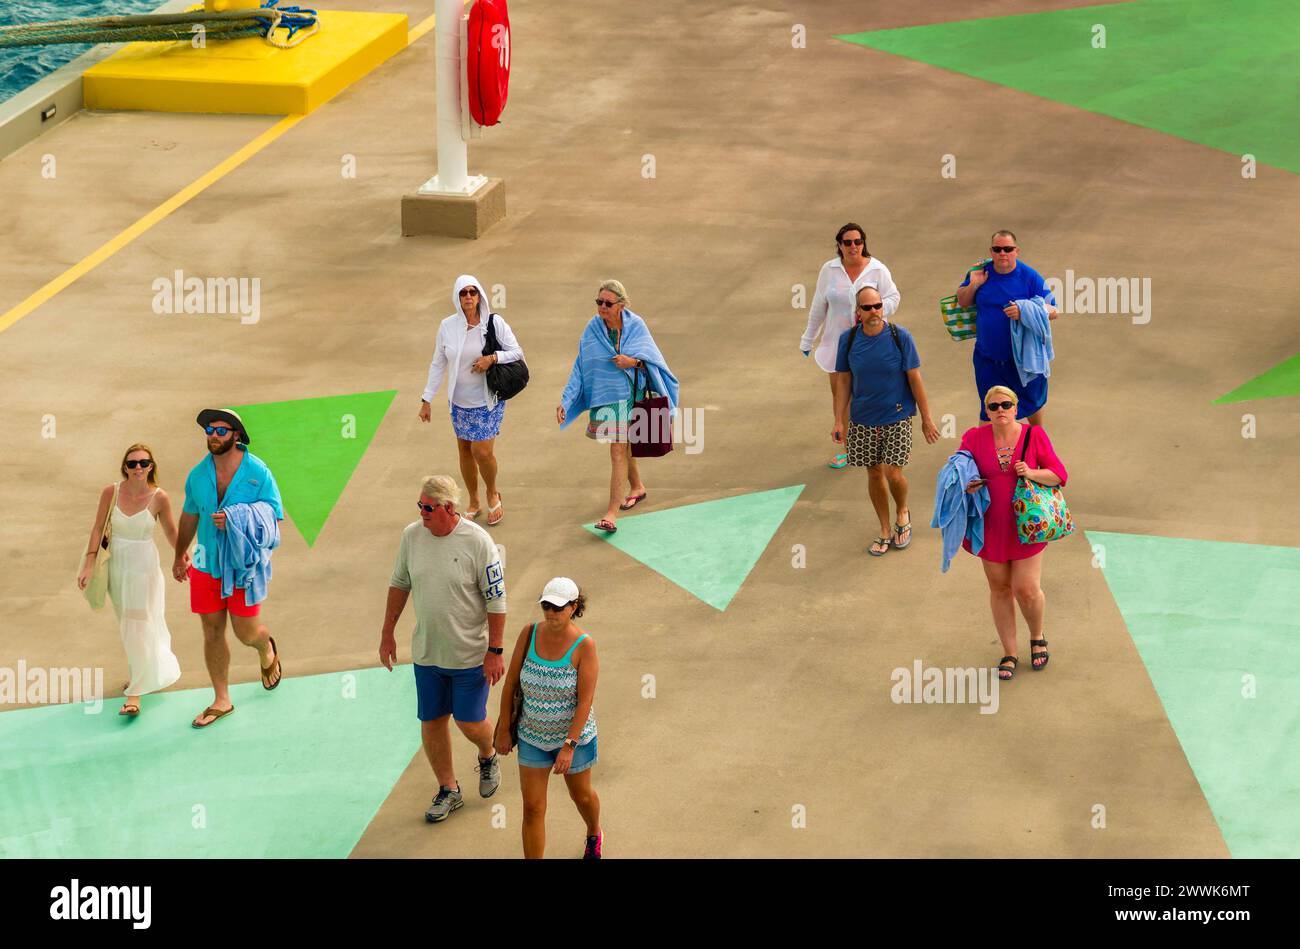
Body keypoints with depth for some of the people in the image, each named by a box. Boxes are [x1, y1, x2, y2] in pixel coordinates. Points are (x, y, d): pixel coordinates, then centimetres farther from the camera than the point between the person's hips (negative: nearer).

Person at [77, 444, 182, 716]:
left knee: (141, 626, -5)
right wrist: (89, 564, -6)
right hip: (117, 564, 3)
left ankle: (135, 693, -3)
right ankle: (139, 675, 36)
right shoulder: (111, 493, -8)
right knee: (126, 624, 15)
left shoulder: (159, 498, -12)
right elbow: (98, 528, -2)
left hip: (145, 566, -3)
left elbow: (171, 532, 1)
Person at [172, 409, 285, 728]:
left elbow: (272, 518, -11)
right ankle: (221, 701, 18)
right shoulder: (198, 474, 1)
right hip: (206, 565, 3)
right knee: (213, 632, 7)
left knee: (247, 634, 2)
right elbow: (189, 516, 15)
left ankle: (267, 650, 40)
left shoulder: (258, 473, -11)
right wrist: (179, 556, 24)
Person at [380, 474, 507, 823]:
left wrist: (495, 651, -13)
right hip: (426, 651, 4)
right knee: (431, 721, 8)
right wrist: (388, 633, 12)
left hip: (470, 654, -4)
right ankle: (448, 790, 25)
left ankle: (487, 758, 36)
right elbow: (399, 584, 10)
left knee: (469, 722, 1)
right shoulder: (412, 535, -4)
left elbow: (496, 601, -13)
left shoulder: (477, 542, -18)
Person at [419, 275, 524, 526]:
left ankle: (492, 494, 21)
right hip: (460, 401, 3)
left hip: (488, 401, -3)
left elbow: (517, 352, -5)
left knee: (482, 452, -8)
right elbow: (438, 364, 3)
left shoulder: (494, 322, -11)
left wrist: (493, 357, -23)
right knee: (464, 450, 10)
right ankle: (473, 503, 28)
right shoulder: (448, 326, -5)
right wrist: (427, 399, 3)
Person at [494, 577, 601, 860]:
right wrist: (503, 730, -2)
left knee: (581, 795, 23)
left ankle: (594, 835, 55)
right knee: (533, 808, 0)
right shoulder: (530, 633, -12)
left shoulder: (584, 645, -22)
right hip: (533, 736, 2)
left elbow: (586, 700, -22)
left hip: (574, 735, -2)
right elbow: (510, 683, -4)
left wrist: (569, 746, -25)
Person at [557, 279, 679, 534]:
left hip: (630, 395, -3)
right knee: (623, 445, 19)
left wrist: (633, 362, -26)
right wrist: (565, 401, -12)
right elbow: (580, 368, -5)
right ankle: (637, 487, 46)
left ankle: (613, 512, -10)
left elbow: (651, 358, -6)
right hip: (604, 396, 3)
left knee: (618, 450, -9)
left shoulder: (635, 326, -10)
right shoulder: (592, 330, -7)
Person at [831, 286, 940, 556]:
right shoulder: (848, 339, -4)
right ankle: (885, 530, 27)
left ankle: (902, 513, 23)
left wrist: (926, 419, -2)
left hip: (897, 417, -3)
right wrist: (839, 421, 0)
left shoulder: (900, 337, -10)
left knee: (893, 474, -9)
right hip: (863, 420, 3)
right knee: (874, 473, 11)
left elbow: (915, 379, -5)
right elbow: (843, 381, 4)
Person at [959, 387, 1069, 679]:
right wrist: (965, 485, -17)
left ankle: (1037, 638, 27)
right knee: (999, 588, 10)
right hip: (991, 526, 2)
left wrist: (1033, 474, -22)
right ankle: (1009, 654, 24)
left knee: (1027, 590, -4)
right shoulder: (974, 438, -4)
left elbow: (1059, 474, -3)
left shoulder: (1034, 435, -7)